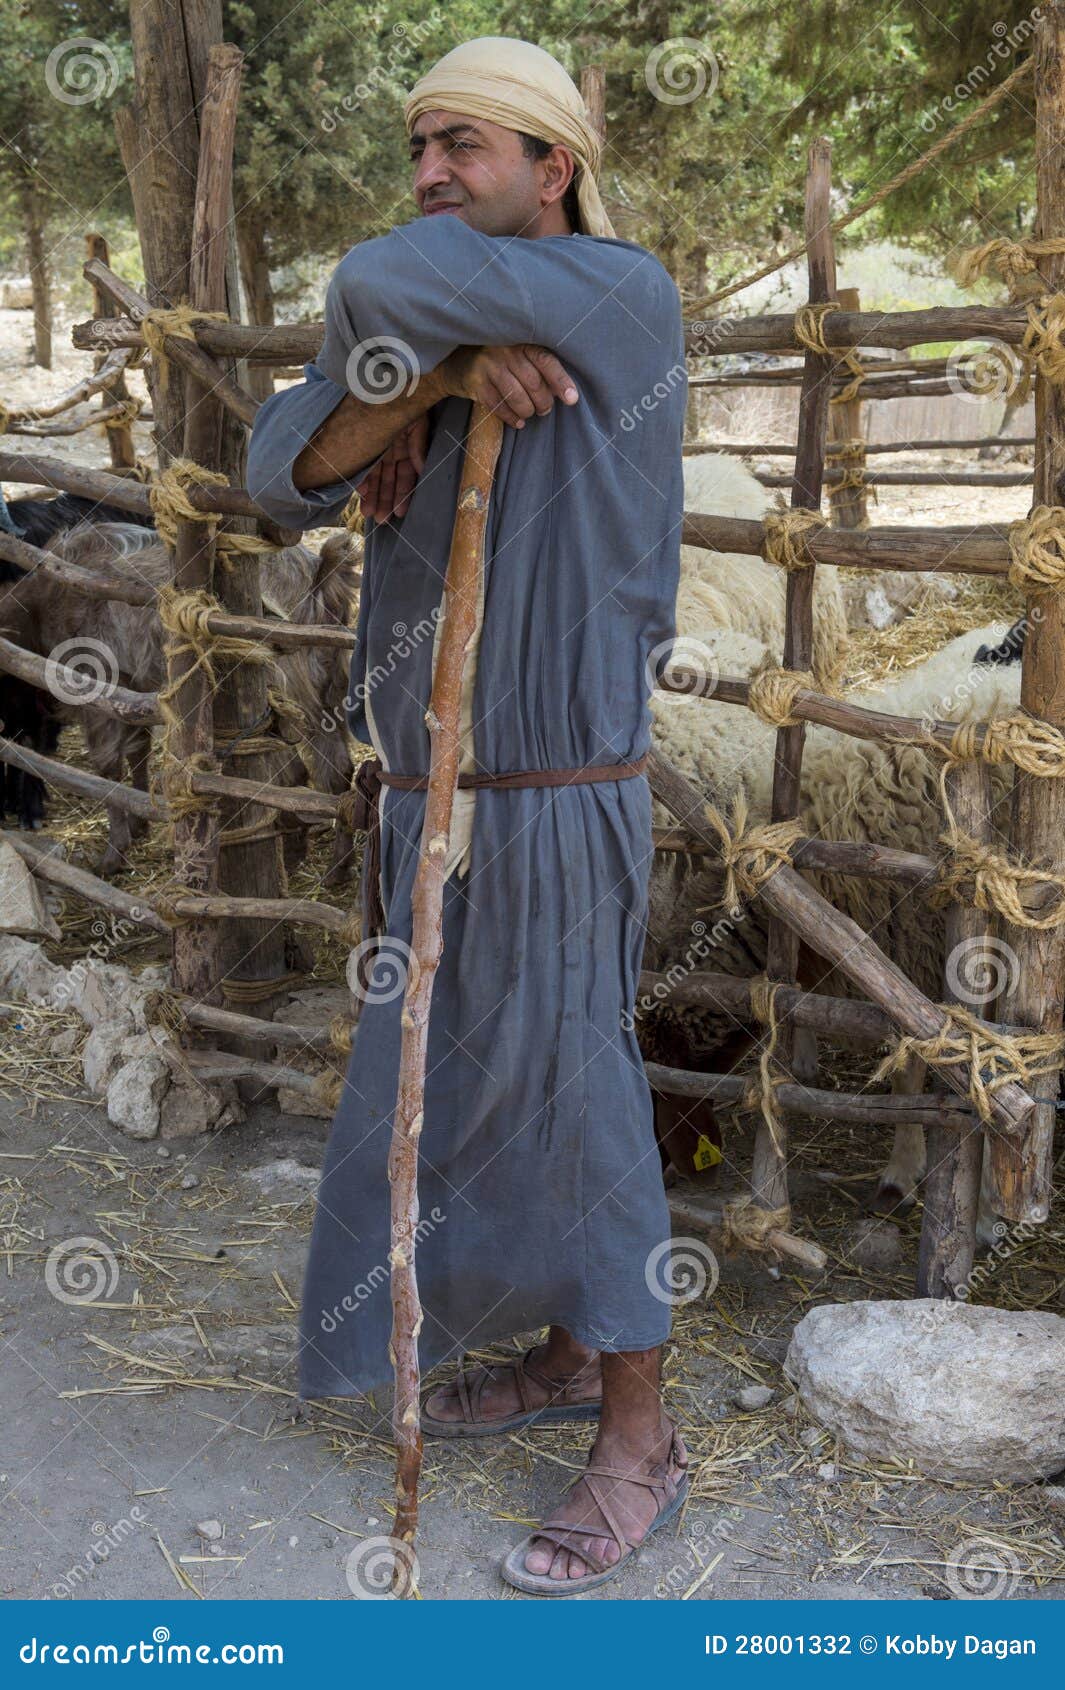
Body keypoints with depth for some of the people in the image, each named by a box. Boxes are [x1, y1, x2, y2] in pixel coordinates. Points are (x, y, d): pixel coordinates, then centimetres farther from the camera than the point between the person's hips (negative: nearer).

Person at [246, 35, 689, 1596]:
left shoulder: (624, 297, -13)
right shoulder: (424, 351, 11)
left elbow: (382, 286, -26)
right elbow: (282, 473, -6)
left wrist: (380, 349, -2)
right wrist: (438, 375, -22)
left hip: (558, 807, -8)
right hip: (434, 807, 9)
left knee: (572, 1112, -2)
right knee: (474, 1094, 18)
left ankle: (637, 1440, 14)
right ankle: (568, 1354, 37)